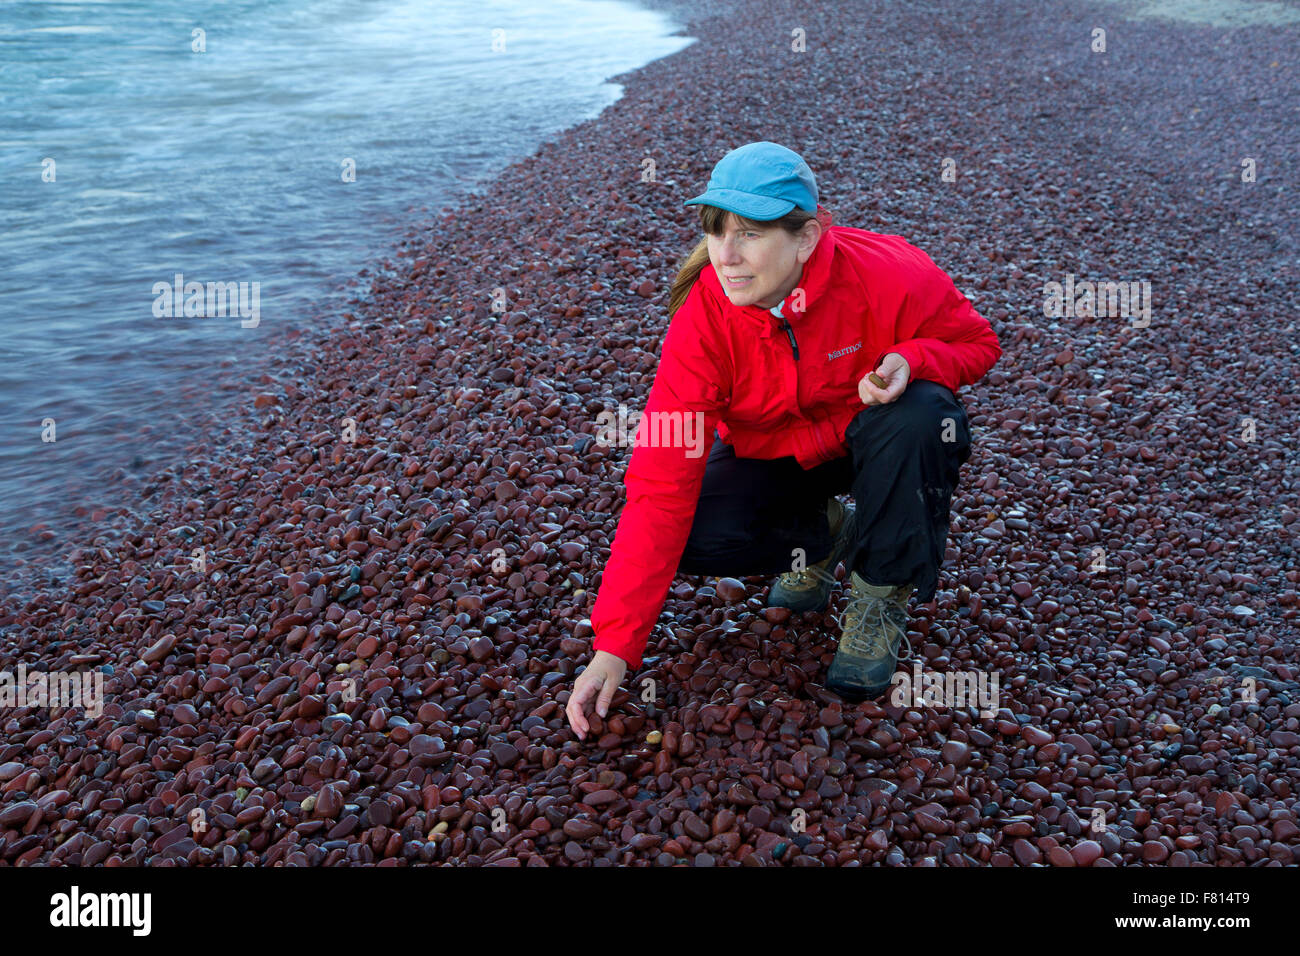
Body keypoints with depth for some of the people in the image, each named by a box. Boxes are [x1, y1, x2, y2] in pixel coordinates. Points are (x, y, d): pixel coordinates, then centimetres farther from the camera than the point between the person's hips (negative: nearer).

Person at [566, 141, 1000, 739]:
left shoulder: (887, 275, -28)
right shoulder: (703, 317, -26)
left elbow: (977, 342, -7)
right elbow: (662, 483, -29)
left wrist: (911, 360, -34)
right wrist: (614, 647, -34)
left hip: (872, 440, 0)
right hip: (772, 455, 1)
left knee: (918, 416, -35)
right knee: (698, 537, -27)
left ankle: (880, 600, -12)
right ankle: (821, 537, 6)